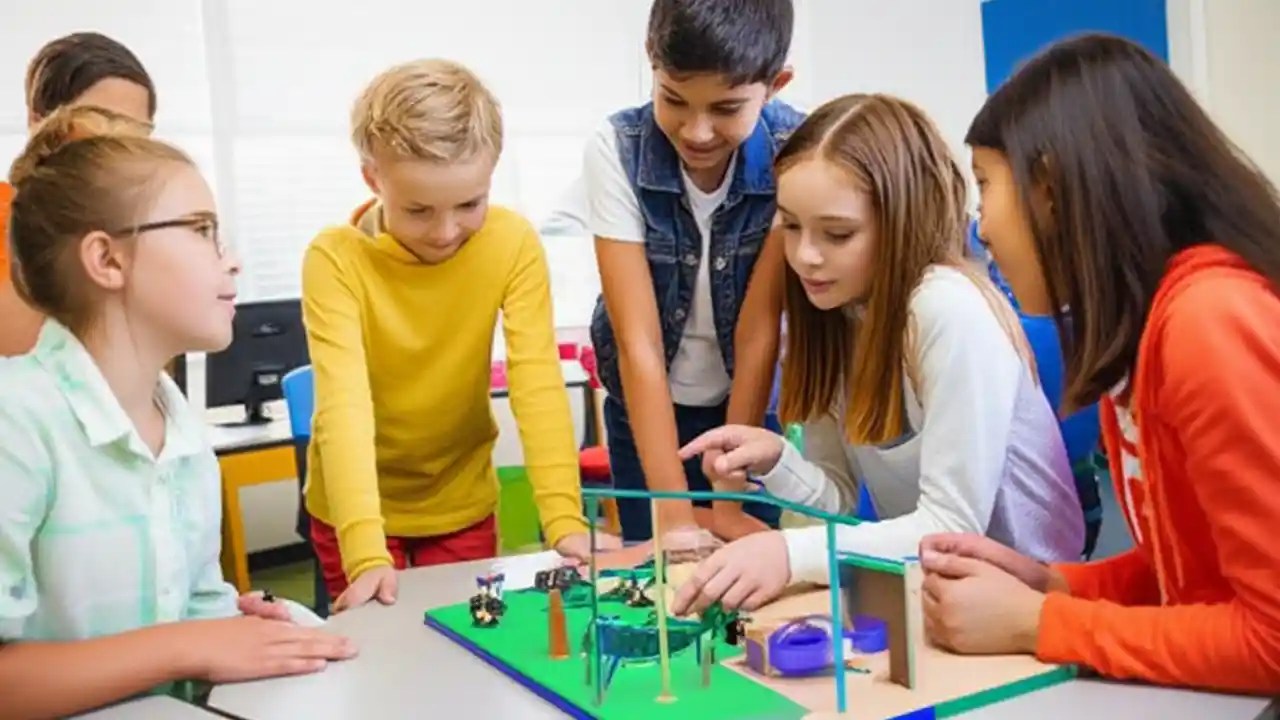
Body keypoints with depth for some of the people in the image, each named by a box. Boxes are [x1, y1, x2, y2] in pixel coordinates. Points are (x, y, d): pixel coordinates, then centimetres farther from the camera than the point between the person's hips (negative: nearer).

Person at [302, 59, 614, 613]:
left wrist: (565, 520, -33)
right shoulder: (335, 259, -23)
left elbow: (538, 383, -23)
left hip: (462, 500, 2)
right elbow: (344, 407, -31)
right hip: (357, 508, -1)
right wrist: (367, 552, -42)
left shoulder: (514, 244, -18)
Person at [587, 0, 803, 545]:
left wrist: (728, 499, -19)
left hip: (753, 402, 0)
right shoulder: (615, 149, -23)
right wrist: (676, 513, -29)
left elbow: (759, 329, -20)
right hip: (647, 406, 0)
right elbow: (638, 341, -26)